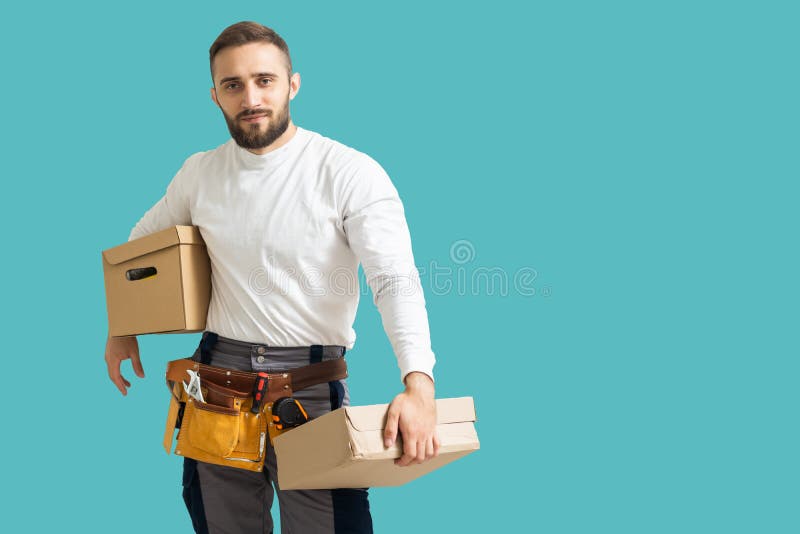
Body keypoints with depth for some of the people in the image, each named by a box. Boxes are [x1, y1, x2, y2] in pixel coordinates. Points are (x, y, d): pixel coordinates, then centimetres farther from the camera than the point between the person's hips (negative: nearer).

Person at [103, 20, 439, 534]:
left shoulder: (350, 173, -13)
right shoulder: (199, 173, 4)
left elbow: (397, 279, -22)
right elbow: (141, 243, 22)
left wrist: (418, 385, -35)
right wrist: (121, 327, 16)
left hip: (312, 382, -4)